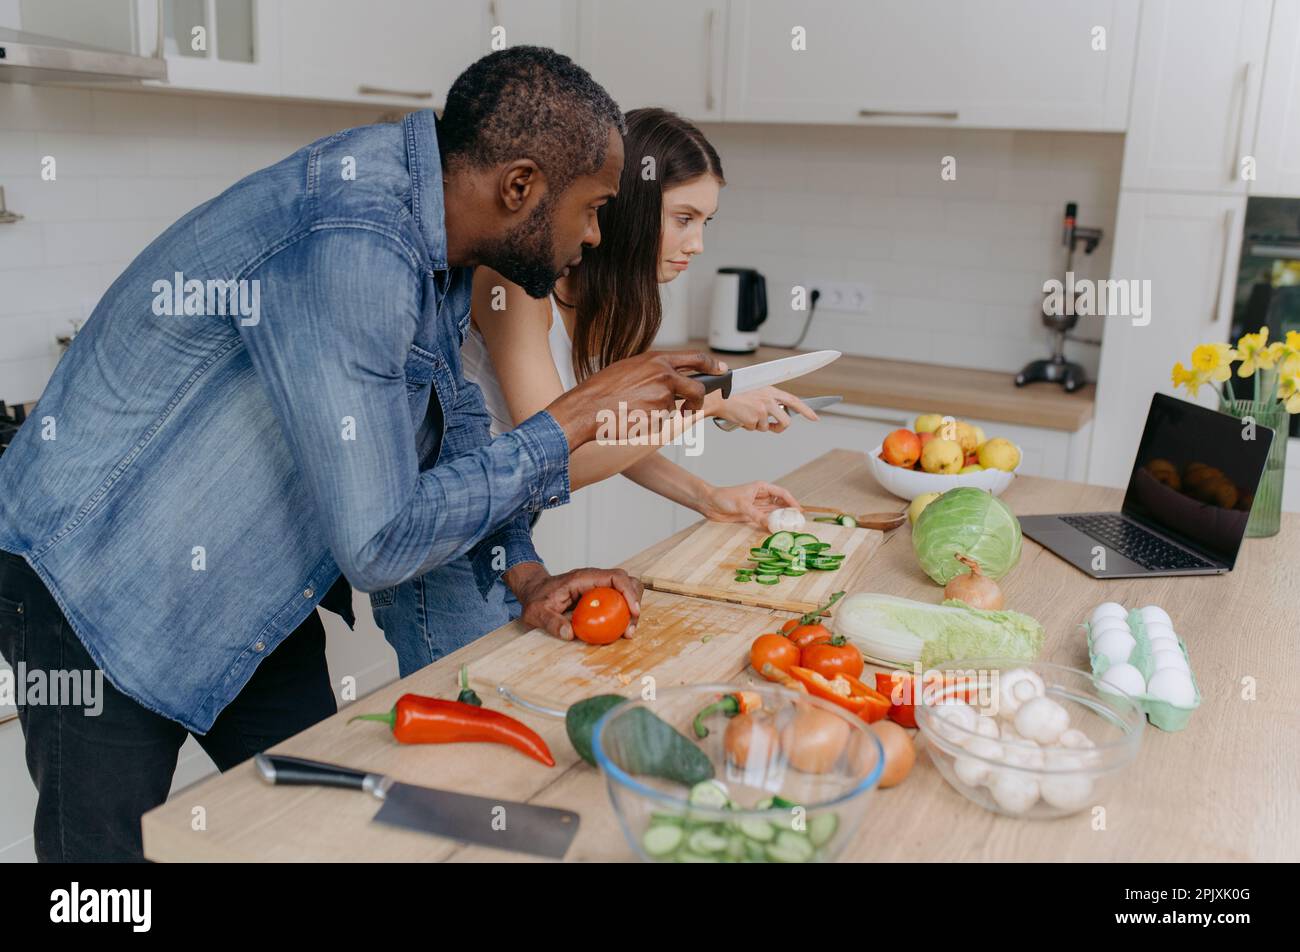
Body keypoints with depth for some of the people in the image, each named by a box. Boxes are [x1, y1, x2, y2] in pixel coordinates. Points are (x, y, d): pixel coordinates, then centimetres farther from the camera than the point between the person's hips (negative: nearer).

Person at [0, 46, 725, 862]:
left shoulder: (436, 233, -3)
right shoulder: (350, 246, -34)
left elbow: (450, 415, 11)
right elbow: (380, 544, -32)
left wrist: (527, 577, 0)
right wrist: (576, 420, -25)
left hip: (249, 591, 8)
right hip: (99, 587, -8)